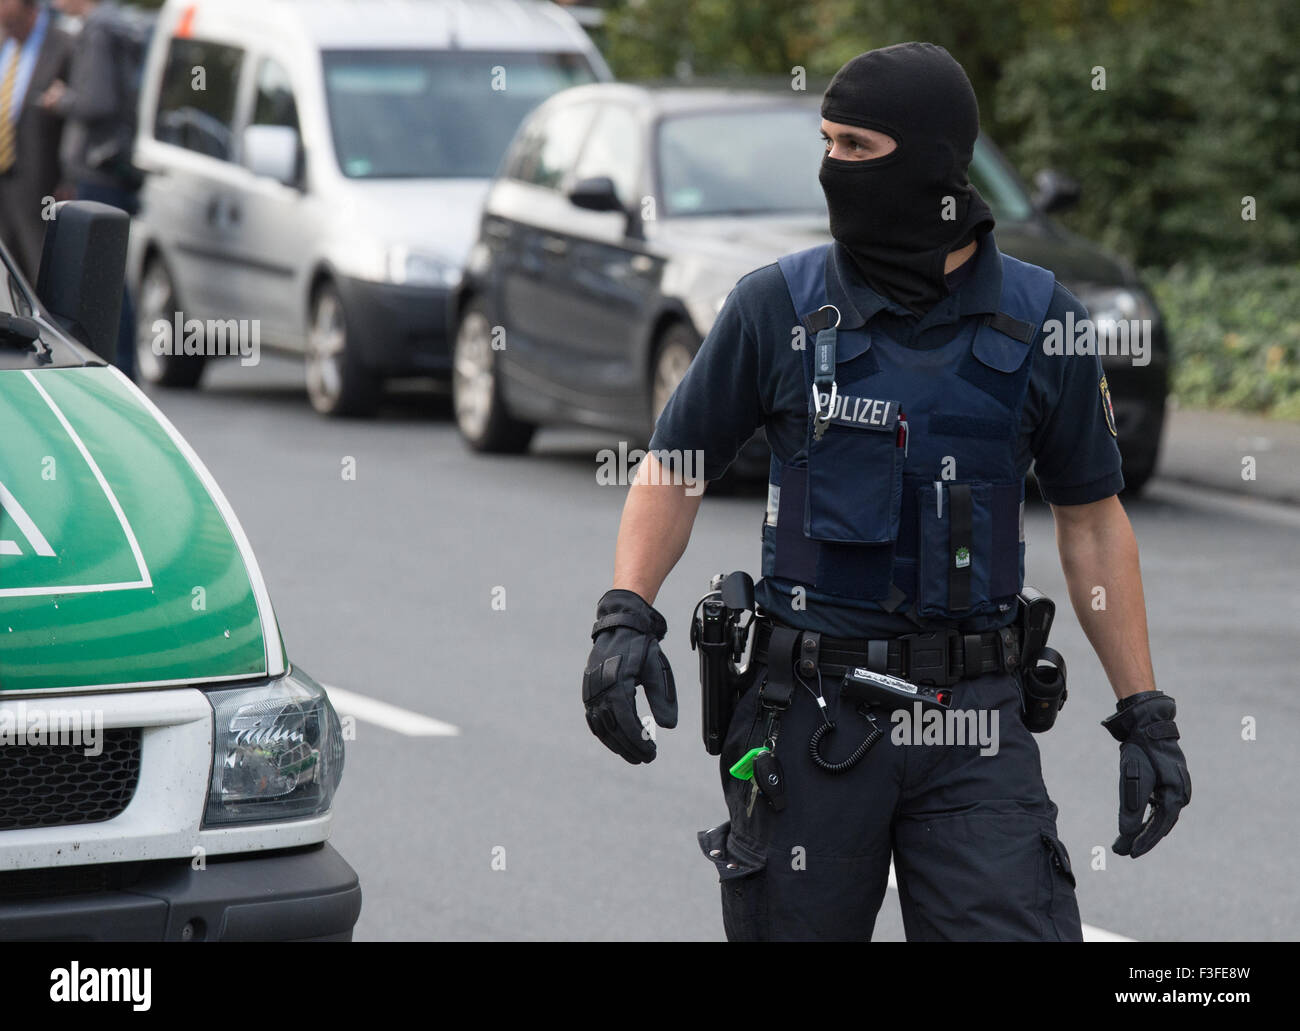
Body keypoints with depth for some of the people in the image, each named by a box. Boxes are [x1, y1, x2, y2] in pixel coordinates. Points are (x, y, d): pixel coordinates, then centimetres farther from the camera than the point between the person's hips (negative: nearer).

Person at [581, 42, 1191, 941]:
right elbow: (673, 471, 8)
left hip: (975, 715, 0)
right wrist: (627, 616, -9)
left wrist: (1145, 714, 6)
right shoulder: (779, 305, 0)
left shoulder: (1040, 322, 2)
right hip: (811, 713, 0)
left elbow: (1093, 520, 10)